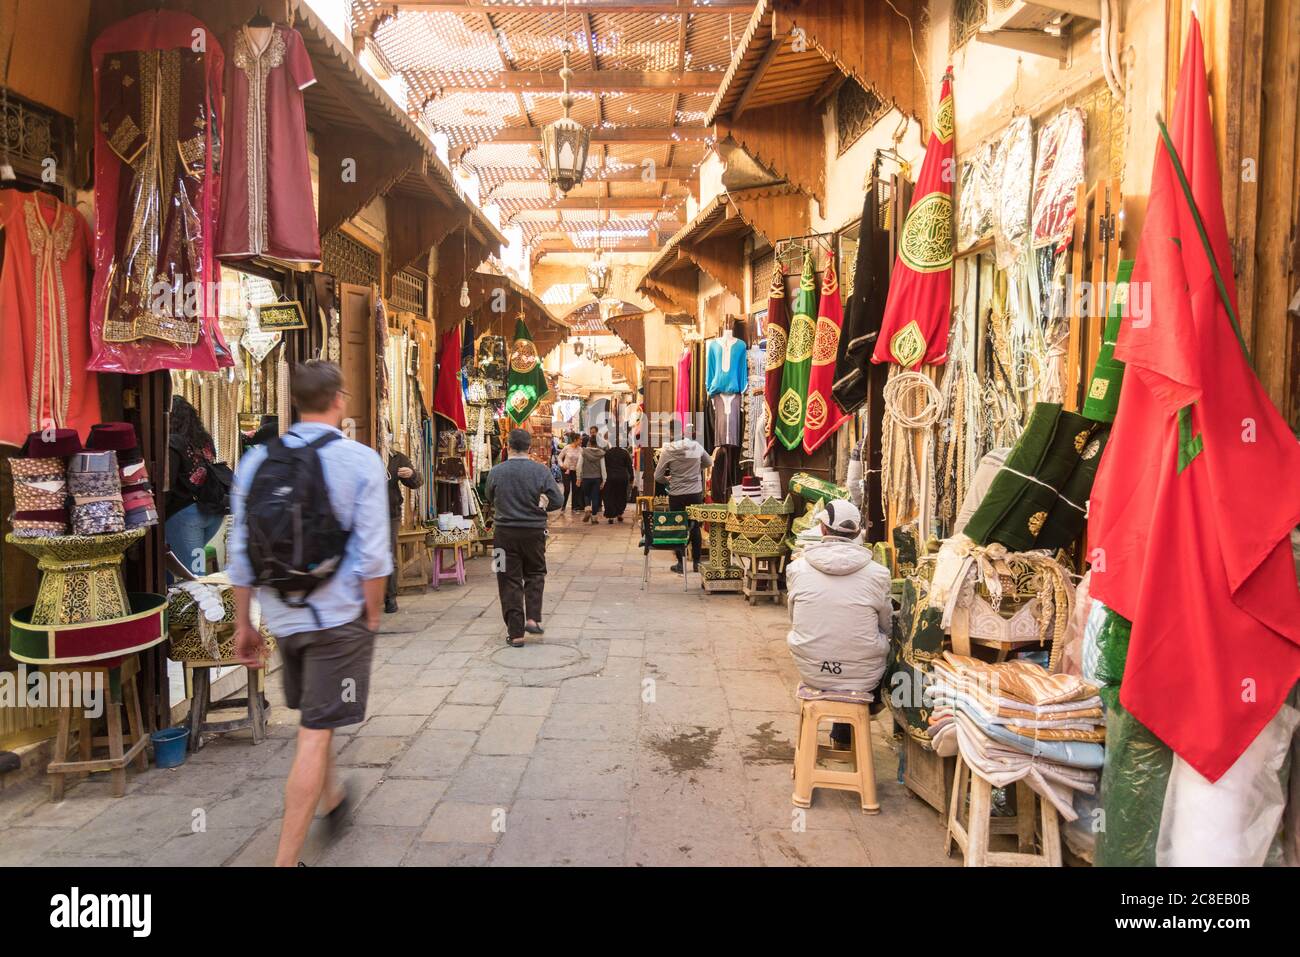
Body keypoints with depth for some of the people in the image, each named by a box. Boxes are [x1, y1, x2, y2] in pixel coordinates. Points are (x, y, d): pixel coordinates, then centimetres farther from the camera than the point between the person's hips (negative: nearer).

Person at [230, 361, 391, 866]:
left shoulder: (257, 460, 1)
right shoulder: (360, 460, -12)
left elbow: (241, 553, 4)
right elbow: (373, 555, -15)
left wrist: (243, 623, 12)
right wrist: (372, 617, -2)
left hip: (281, 615, 6)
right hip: (339, 616, -5)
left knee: (316, 718, 26)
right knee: (315, 735, 1)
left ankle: (332, 798, 48)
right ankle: (286, 858, 6)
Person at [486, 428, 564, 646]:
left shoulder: (496, 471, -6)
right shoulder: (540, 470, -8)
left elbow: (490, 499, 9)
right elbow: (558, 501, -7)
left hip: (505, 531, 0)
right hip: (534, 530, 0)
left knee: (510, 580, 7)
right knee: (535, 574, 21)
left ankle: (515, 632, 8)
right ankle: (533, 618, 7)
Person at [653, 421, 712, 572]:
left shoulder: (668, 451, -10)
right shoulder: (697, 447, -4)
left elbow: (658, 477, -7)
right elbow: (709, 462, 15)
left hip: (676, 495, -2)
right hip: (696, 493, 2)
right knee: (695, 527, 14)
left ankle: (681, 563, 14)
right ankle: (696, 562, 19)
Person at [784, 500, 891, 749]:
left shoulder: (797, 568, -8)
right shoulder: (877, 573, -12)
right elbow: (887, 626, 3)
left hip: (811, 672, 2)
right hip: (863, 677, -1)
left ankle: (841, 736, 42)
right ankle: (844, 737, 43)